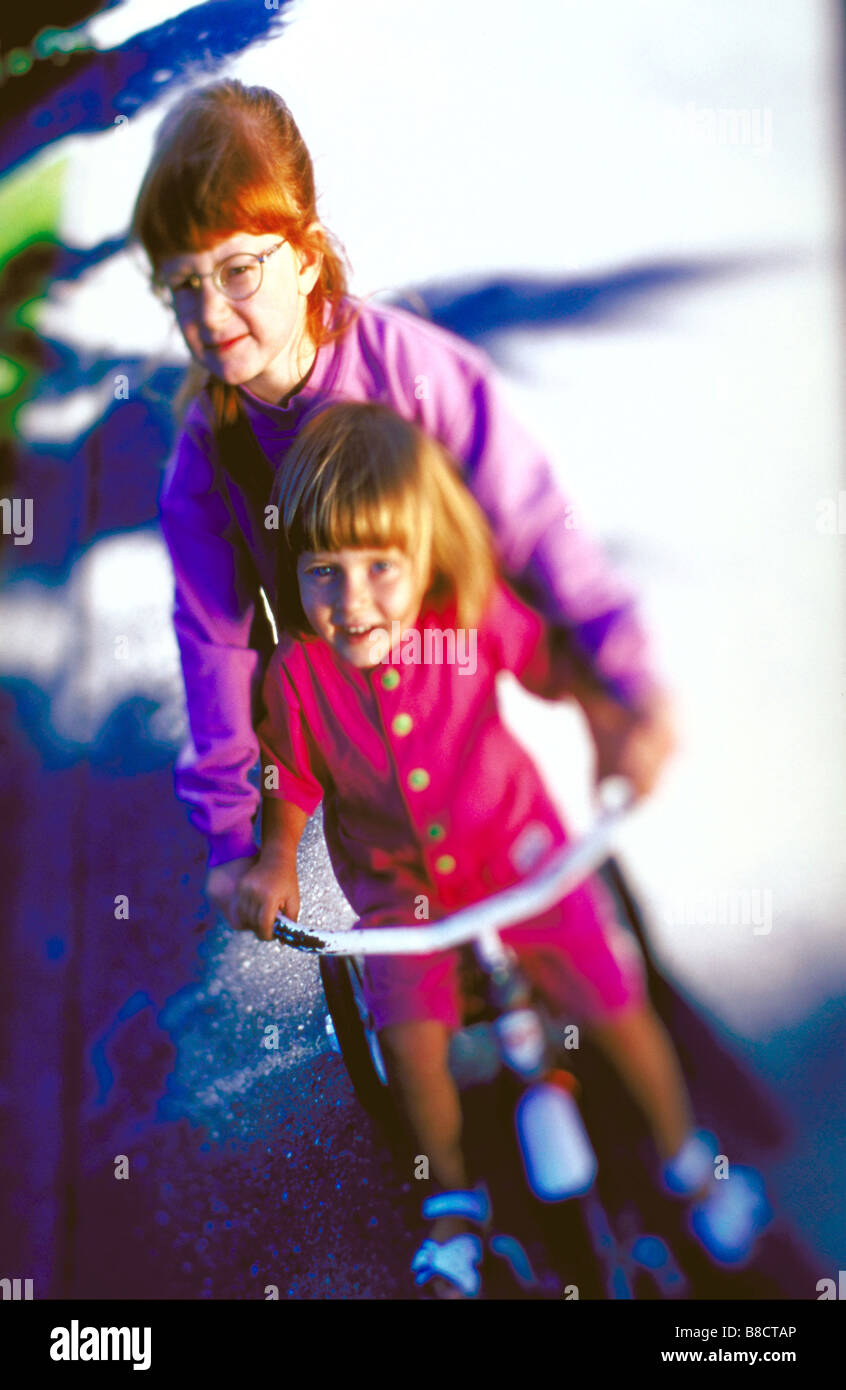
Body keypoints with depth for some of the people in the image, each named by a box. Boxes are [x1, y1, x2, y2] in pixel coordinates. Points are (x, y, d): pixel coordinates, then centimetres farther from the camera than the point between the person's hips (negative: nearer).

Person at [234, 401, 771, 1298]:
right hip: (394, 873, 1)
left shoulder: (474, 616, -26)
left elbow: (552, 662, -8)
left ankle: (684, 1153, 34)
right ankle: (453, 1202, 25)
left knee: (613, 1002, 3)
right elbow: (292, 783, -8)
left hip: (507, 834, 0)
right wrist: (276, 860, -23)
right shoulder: (295, 672, -24)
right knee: (412, 1041, -8)